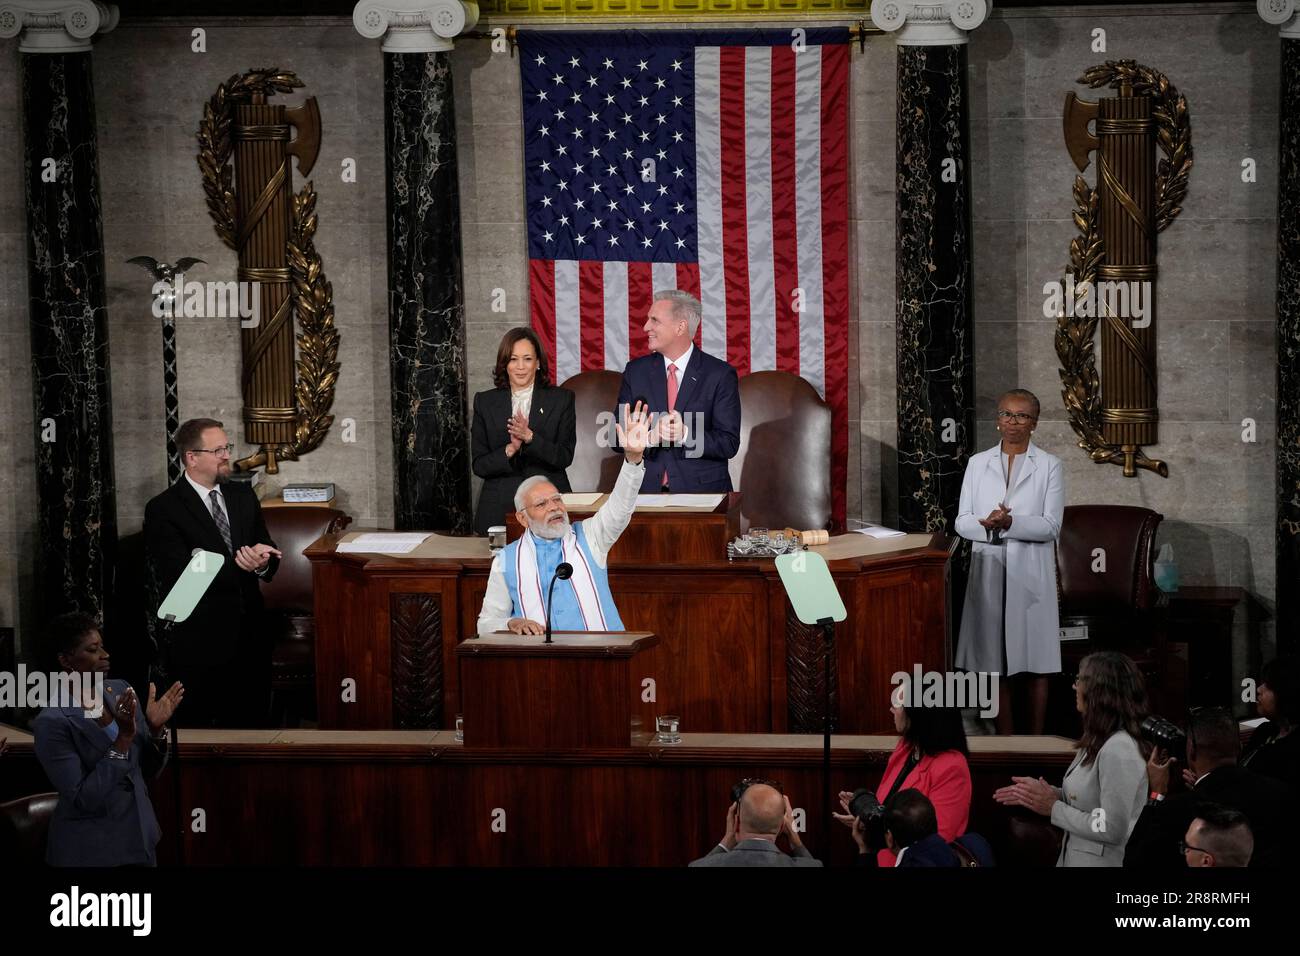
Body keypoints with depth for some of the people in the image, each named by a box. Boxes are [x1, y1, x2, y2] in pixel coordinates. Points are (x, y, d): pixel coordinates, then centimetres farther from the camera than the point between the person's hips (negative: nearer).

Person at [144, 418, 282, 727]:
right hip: (201, 643, -5)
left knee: (253, 721, 9)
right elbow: (180, 575, -17)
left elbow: (269, 553, 8)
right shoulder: (163, 510, -8)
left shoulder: (243, 496, 11)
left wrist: (262, 564, -18)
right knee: (200, 725, 4)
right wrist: (241, 566, -26)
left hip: (249, 637, 5)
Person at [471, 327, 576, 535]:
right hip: (500, 508, 1)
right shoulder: (485, 402, 8)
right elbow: (479, 466, 3)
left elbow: (565, 457, -3)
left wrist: (530, 437, -17)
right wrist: (509, 450, -15)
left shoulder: (561, 399, 5)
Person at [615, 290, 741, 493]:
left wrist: (685, 434, -19)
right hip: (647, 489, 3)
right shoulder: (635, 371, 9)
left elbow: (729, 444, -4)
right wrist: (651, 436, -14)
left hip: (702, 491, -2)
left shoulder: (720, 375, 0)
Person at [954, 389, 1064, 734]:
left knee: (1035, 664, 1)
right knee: (995, 662, 3)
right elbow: (962, 521, 3)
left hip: (1031, 574, -2)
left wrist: (1011, 523, -22)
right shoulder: (978, 463, 9)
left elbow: (1051, 526, -6)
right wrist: (987, 525, -19)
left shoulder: (1049, 466, 2)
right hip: (989, 572, 2)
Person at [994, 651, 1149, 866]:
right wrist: (1044, 791, 2)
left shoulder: (1118, 750, -23)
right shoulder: (1098, 740, 7)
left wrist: (1054, 808, -16)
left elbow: (1113, 830, -24)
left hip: (1103, 862, -9)